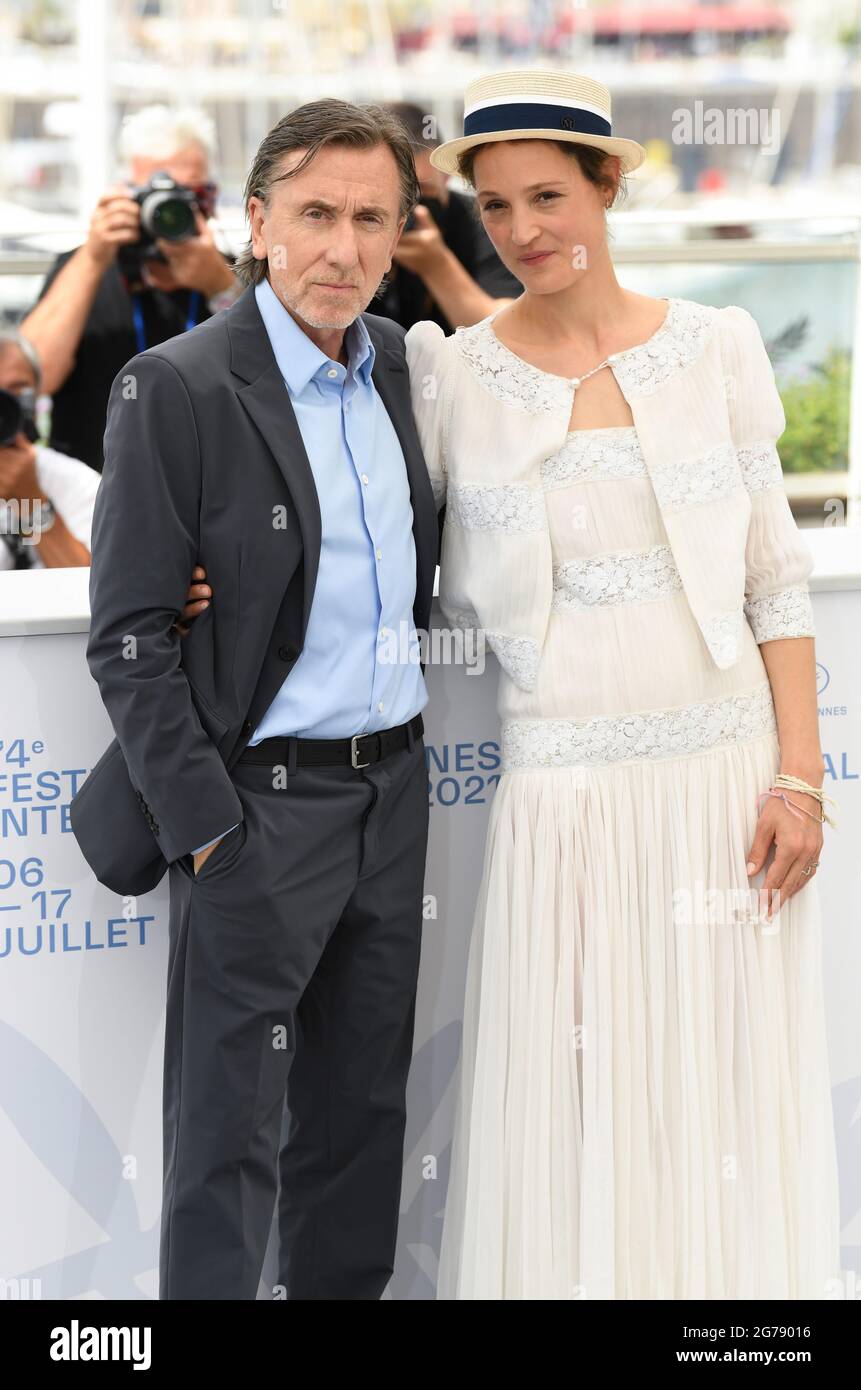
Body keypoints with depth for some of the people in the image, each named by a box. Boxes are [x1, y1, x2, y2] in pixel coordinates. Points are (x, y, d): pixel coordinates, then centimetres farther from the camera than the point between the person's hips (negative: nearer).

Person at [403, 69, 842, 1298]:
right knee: (568, 1117, 4)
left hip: (724, 777, 1)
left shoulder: (717, 346, 2)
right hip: (563, 792, -1)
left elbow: (775, 575, 4)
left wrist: (800, 777, -1)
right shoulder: (451, 376, 0)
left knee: (726, 1108, 8)